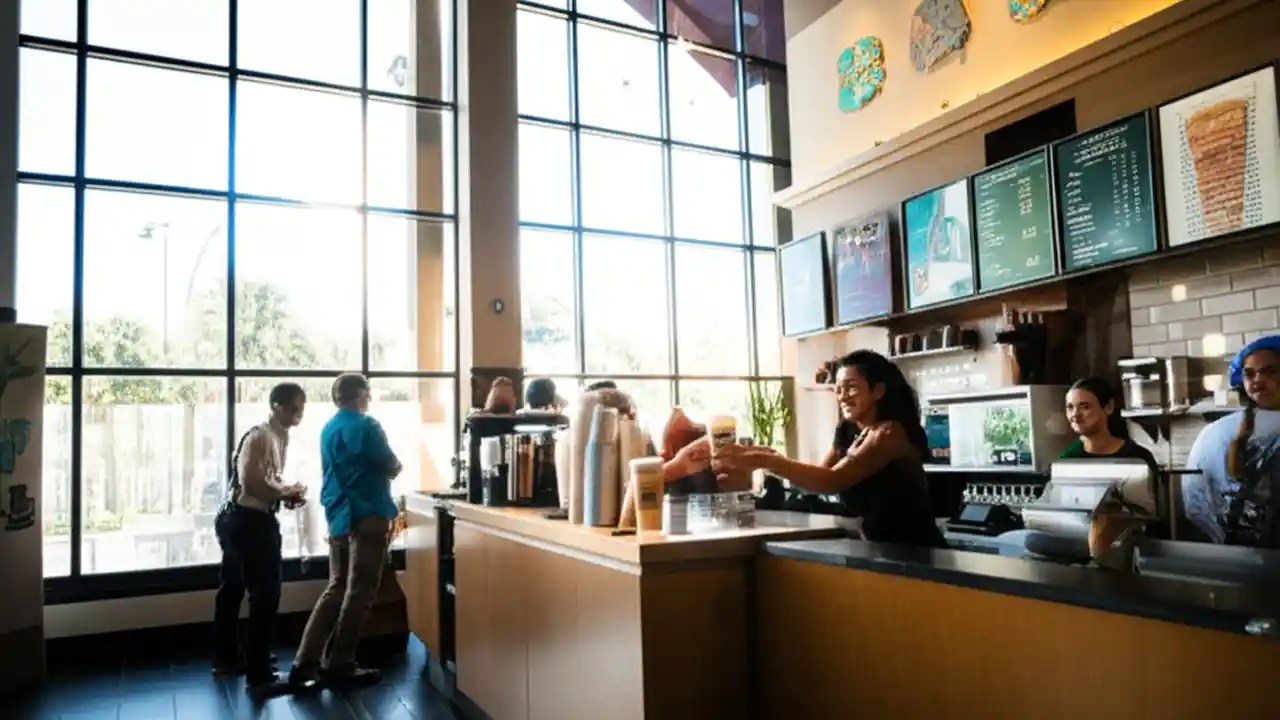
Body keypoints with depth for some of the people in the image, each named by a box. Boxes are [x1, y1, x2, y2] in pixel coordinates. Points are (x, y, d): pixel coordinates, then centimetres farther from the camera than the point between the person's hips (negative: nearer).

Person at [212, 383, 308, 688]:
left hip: (239, 519, 11)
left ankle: (226, 658, 34)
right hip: (250, 521, -11)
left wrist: (286, 491, 3)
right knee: (265, 594, -5)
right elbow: (251, 481, -25)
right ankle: (258, 670, 2)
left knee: (233, 589, 20)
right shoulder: (260, 436, -18)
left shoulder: (279, 436, 12)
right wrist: (285, 495, -14)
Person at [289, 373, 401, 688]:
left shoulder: (328, 429, 14)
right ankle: (340, 666, 6)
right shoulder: (367, 426, -11)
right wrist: (393, 466, 12)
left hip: (337, 516, 8)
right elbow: (392, 468, -8)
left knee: (336, 588, 14)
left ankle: (305, 663, 10)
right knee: (359, 593, 1)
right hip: (367, 515, -8)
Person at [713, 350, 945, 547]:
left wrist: (764, 460, -35)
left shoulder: (890, 432, -17)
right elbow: (818, 477, -4)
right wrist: (769, 458, -18)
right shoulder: (848, 434, 8)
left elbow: (833, 481, -29)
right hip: (881, 550, 7)